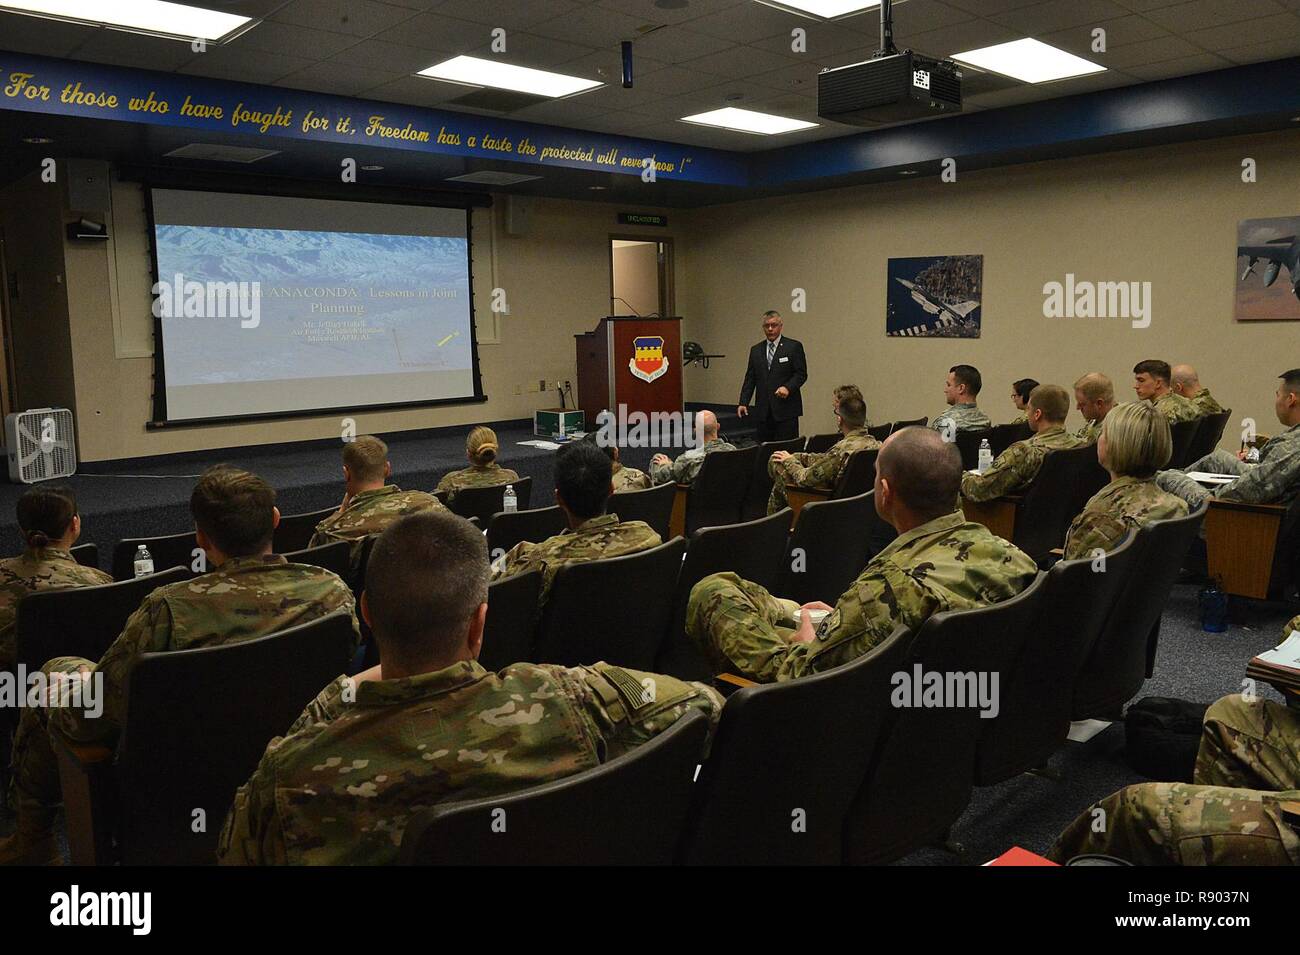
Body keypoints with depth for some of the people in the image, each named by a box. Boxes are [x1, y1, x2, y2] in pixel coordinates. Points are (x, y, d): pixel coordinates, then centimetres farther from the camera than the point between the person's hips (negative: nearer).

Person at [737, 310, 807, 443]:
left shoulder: (794, 347, 2)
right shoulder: (756, 350, 14)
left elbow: (801, 374, -3)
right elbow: (750, 379, 13)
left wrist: (788, 387, -21)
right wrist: (743, 403, 2)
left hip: (786, 408, -4)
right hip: (763, 411, 4)